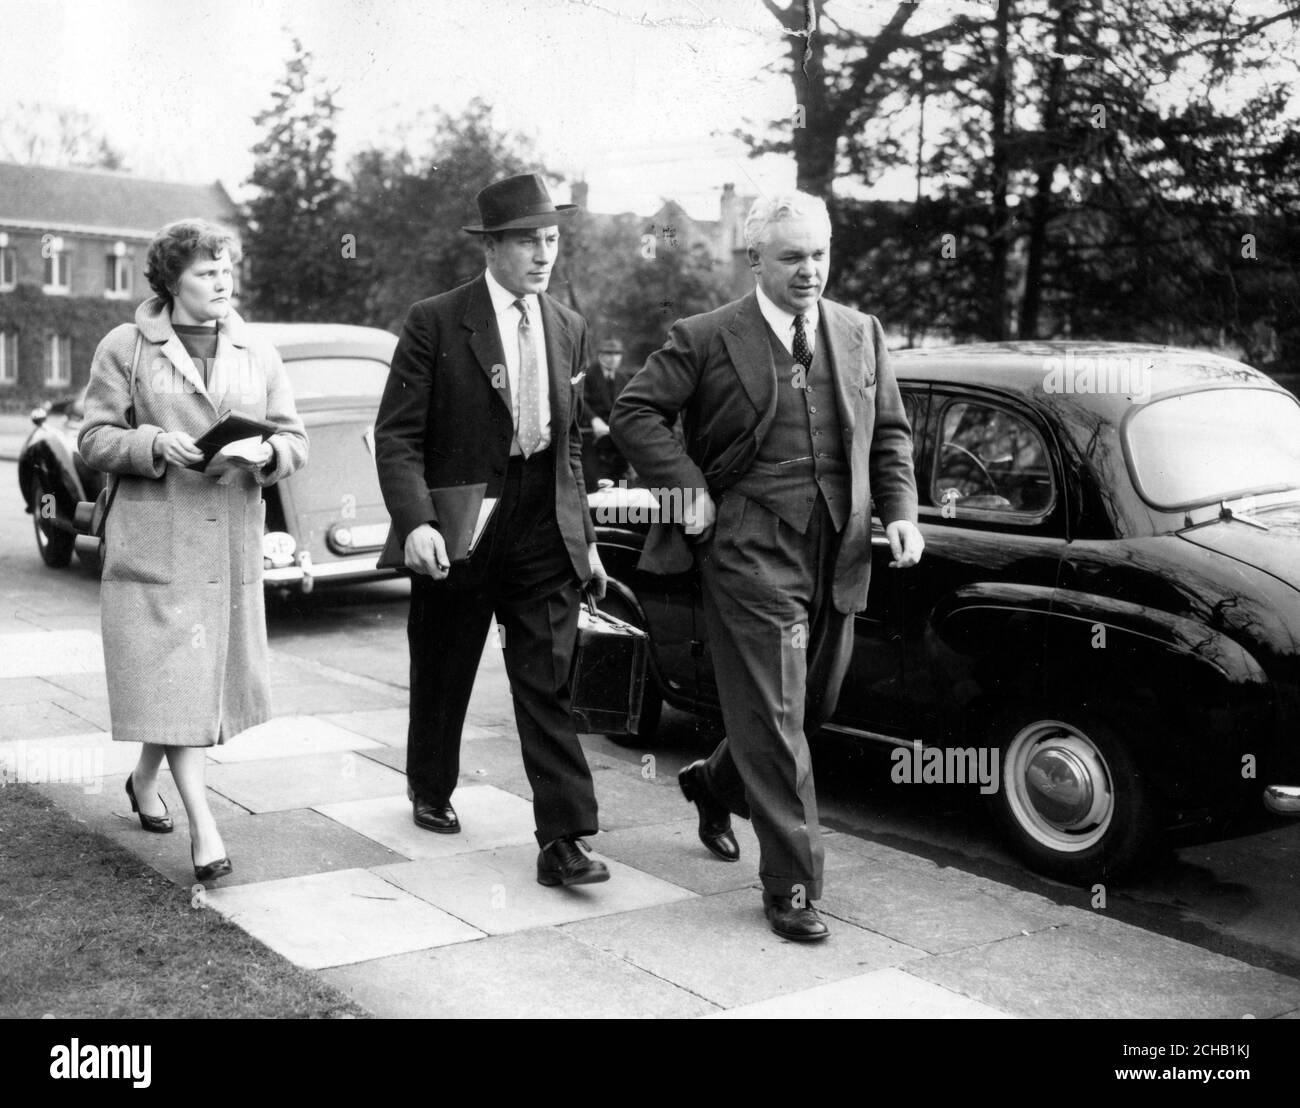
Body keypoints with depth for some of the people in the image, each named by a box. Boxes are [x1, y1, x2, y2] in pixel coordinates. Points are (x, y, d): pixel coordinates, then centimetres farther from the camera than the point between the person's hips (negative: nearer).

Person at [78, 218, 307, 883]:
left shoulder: (257, 353, 11)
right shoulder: (125, 348, 1)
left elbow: (295, 440, 11)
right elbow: (94, 440, 0)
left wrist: (264, 453, -11)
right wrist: (155, 444, -18)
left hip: (231, 544, 4)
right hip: (153, 541, -4)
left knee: (212, 674, 11)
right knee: (172, 677, -8)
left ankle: (143, 779, 36)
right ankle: (203, 827, -5)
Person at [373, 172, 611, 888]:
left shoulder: (569, 328, 9)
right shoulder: (434, 323, -6)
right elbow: (397, 435, -10)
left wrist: (585, 536, 14)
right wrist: (415, 523, -25)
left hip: (545, 537, 3)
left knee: (548, 689, -4)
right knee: (441, 680, 14)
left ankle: (563, 840, -3)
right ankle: (430, 792, 39)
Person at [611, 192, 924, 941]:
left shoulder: (861, 335, 10)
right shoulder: (706, 339, -3)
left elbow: (890, 432, 16)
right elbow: (635, 411, -1)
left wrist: (901, 510, 2)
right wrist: (687, 488, -10)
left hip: (839, 557, 6)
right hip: (751, 552, -5)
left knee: (812, 709, 18)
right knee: (775, 718, -5)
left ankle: (716, 785, 46)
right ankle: (792, 885, 5)